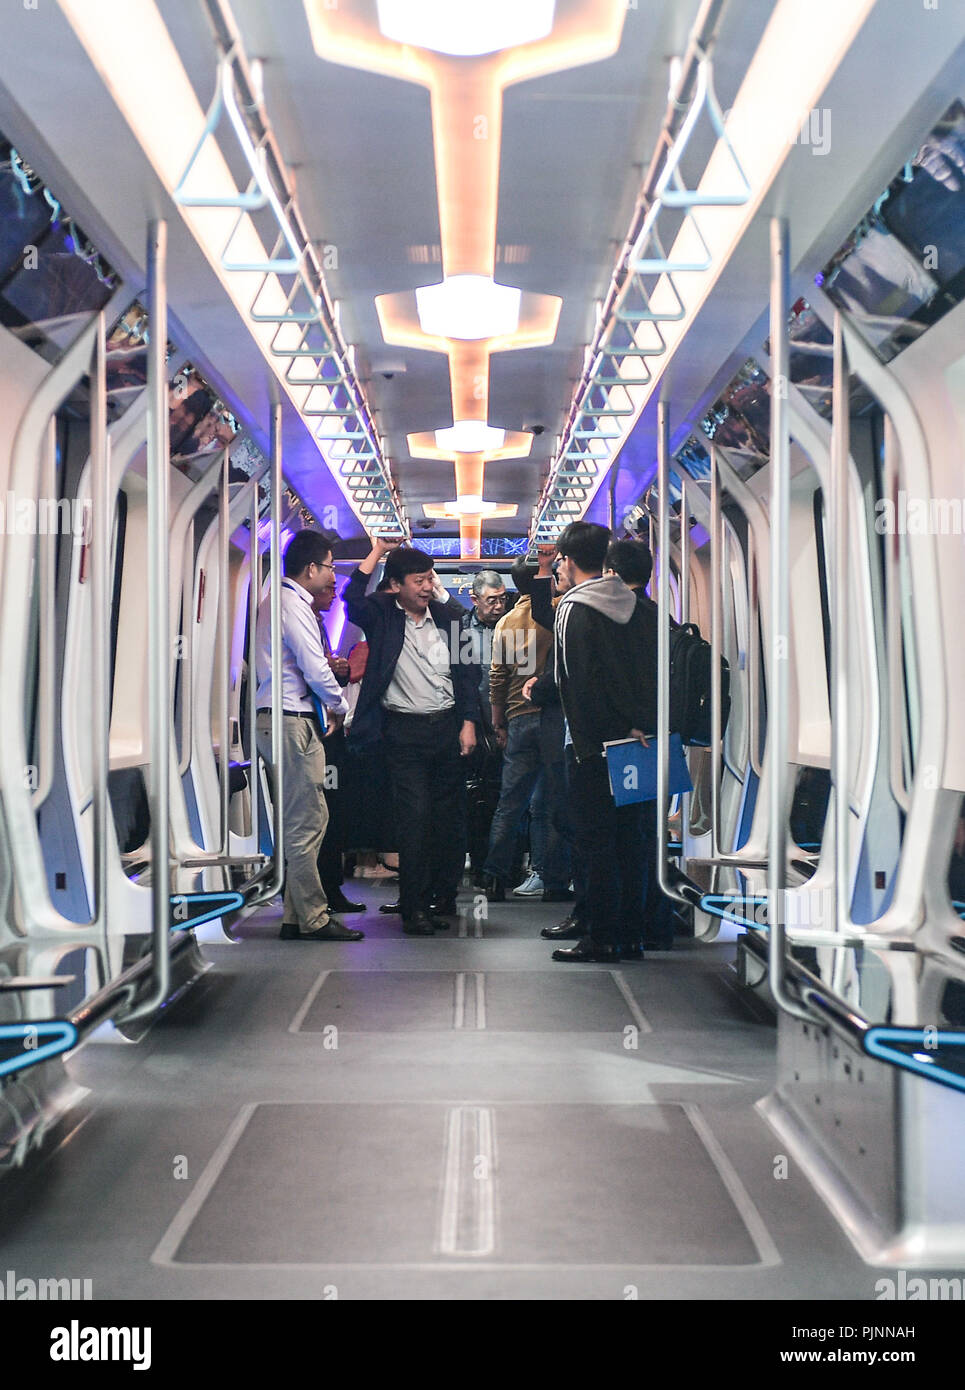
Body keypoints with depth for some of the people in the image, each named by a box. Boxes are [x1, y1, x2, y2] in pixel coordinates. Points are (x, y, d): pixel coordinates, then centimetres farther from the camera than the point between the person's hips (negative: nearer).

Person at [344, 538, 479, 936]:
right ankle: (414, 908, -2)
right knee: (414, 818, -8)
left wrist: (468, 723, 4)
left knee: (450, 817, 10)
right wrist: (378, 550, -14)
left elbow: (467, 671, 11)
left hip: (448, 726, 4)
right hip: (404, 731, -4)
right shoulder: (381, 614, 0)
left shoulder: (447, 616, 10)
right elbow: (352, 600, -22)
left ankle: (444, 897, 23)